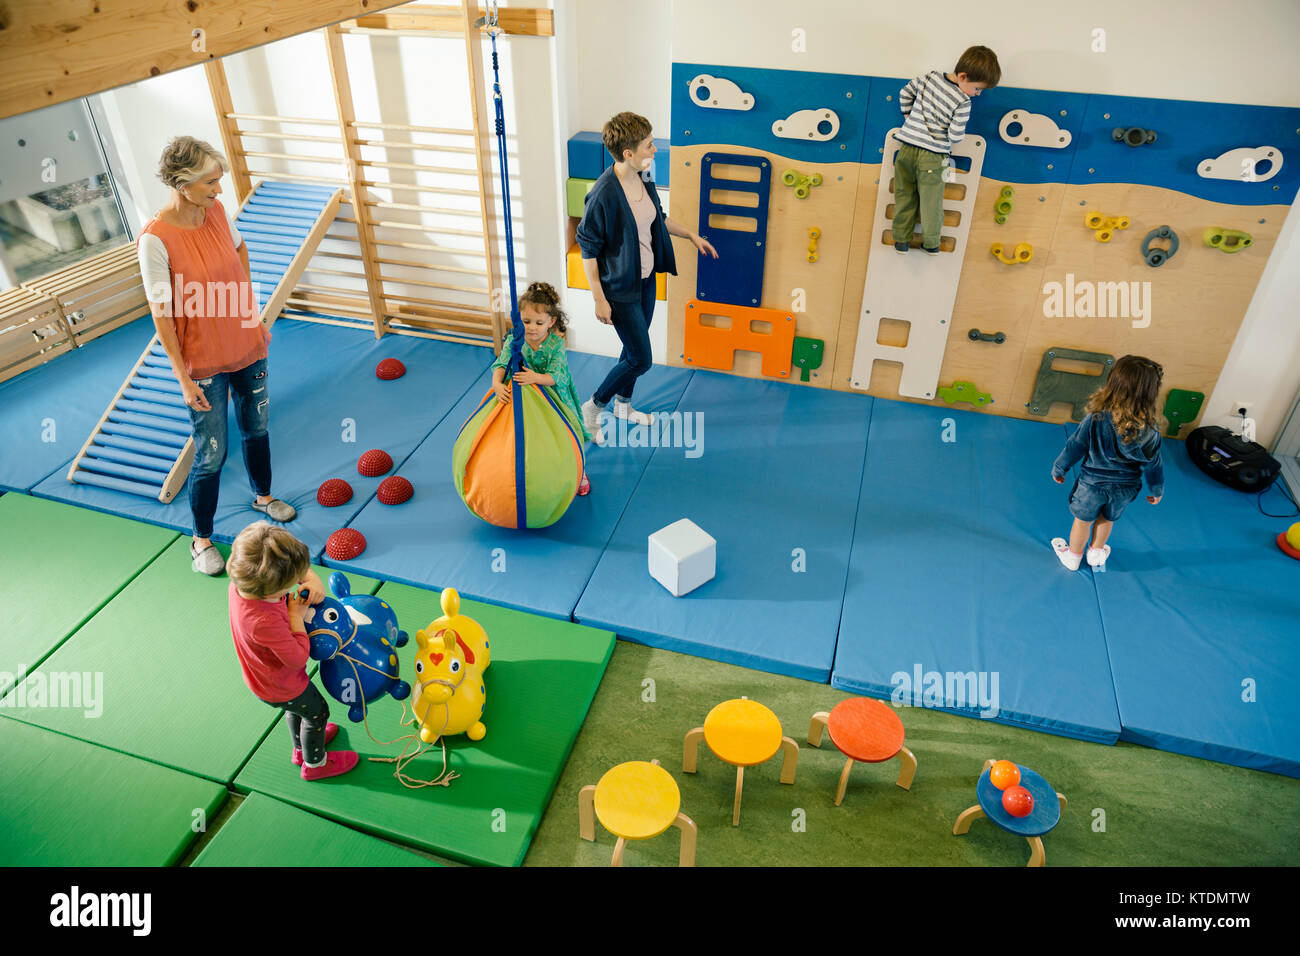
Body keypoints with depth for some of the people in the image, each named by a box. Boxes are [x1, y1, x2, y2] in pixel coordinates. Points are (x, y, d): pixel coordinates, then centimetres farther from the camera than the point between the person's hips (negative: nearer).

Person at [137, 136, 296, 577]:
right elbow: (162, 314, -19)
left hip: (247, 346, 6)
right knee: (211, 456, 3)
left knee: (257, 429, 22)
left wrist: (247, 299, 10)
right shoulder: (155, 239, -23)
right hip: (205, 364, -6)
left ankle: (263, 496, 48)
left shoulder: (216, 210, -6)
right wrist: (184, 379, -17)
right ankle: (201, 540, 22)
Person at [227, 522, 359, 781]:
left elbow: (298, 565, -8)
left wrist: (312, 578, -25)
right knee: (318, 712, 21)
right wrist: (296, 615, -28)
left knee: (295, 708, 35)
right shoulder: (265, 622, -48)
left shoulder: (241, 582, -24)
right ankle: (315, 763, 47)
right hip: (282, 687, -7)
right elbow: (298, 658, -33)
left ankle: (301, 748, 62)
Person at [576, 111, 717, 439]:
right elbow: (588, 248, -19)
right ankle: (592, 408, 18)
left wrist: (691, 234, 19)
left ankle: (623, 404, 44)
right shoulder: (604, 194, -27)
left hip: (646, 277, 8)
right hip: (621, 286, -8)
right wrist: (599, 298, -19)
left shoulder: (643, 177, -2)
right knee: (641, 359, -3)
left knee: (635, 347, 21)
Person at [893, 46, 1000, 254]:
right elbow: (955, 136, -12)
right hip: (933, 157, -4)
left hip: (907, 149, 4)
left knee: (904, 196, 15)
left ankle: (901, 241, 20)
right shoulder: (963, 103, -15)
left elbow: (905, 93, 12)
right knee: (931, 201, 11)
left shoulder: (930, 76, 0)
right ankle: (931, 244, 22)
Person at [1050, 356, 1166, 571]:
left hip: (1092, 483, -2)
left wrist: (1059, 468, 2)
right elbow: (1154, 466, -7)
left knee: (1083, 521, 21)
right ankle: (1096, 552, 52)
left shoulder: (1095, 419, -27)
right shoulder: (1150, 433, -21)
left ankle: (1073, 556, 44)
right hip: (1124, 490, 2)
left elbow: (1075, 447, -15)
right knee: (1107, 520, 28)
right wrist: (1157, 491, 11)